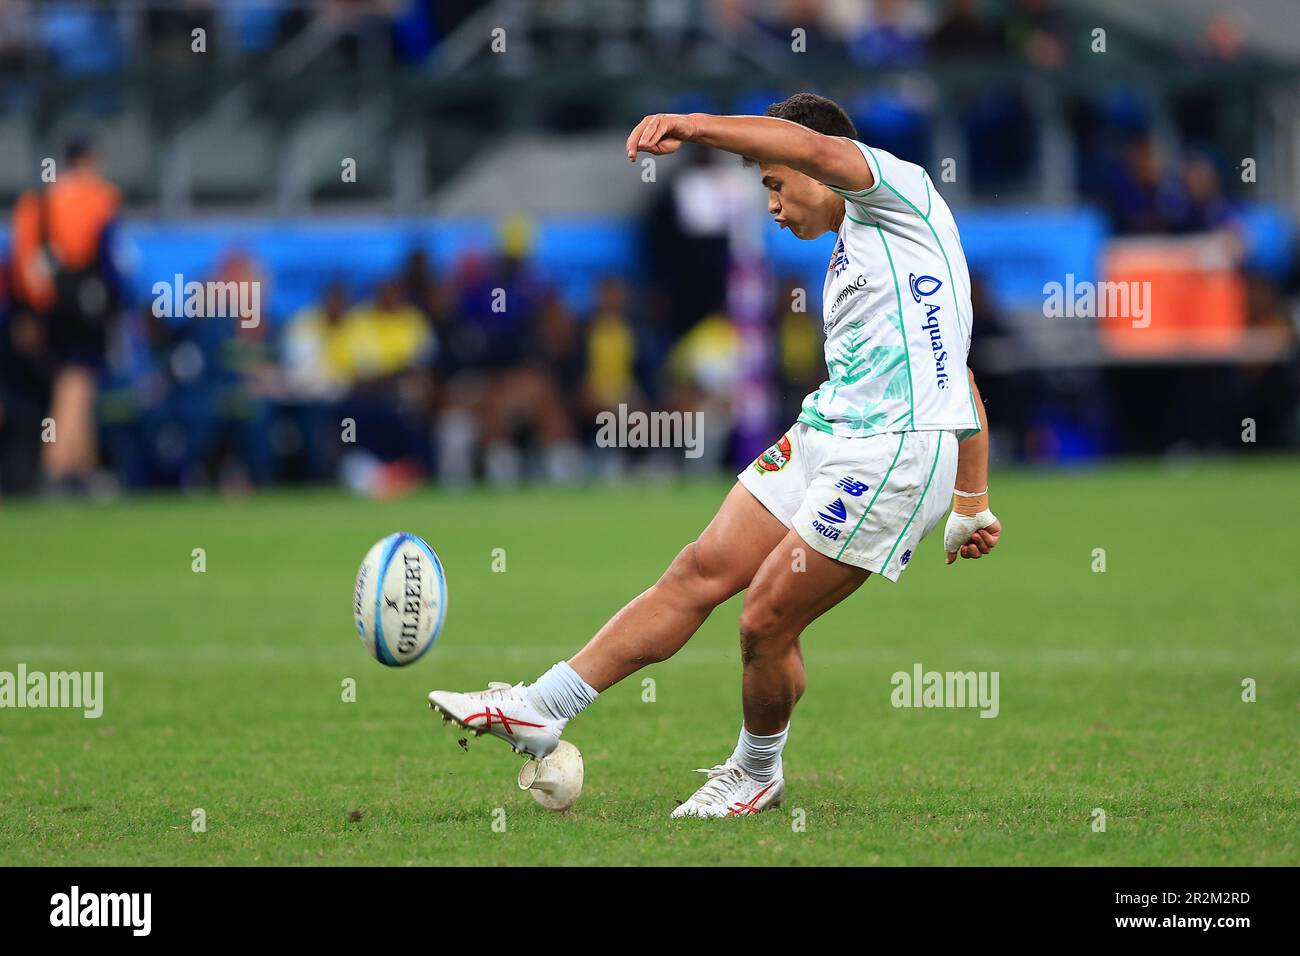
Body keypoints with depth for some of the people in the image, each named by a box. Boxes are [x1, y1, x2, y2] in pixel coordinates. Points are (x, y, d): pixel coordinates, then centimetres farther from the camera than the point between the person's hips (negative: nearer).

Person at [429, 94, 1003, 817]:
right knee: (700, 572, 2)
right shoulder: (851, 256, 27)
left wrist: (694, 126, -33)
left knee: (767, 621, -7)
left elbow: (812, 148, -23)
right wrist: (973, 505, 28)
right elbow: (958, 378, 29)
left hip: (895, 454, -9)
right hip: (821, 434, 9)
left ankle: (757, 775, 18)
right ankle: (539, 710, 1)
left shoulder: (900, 188, 0)